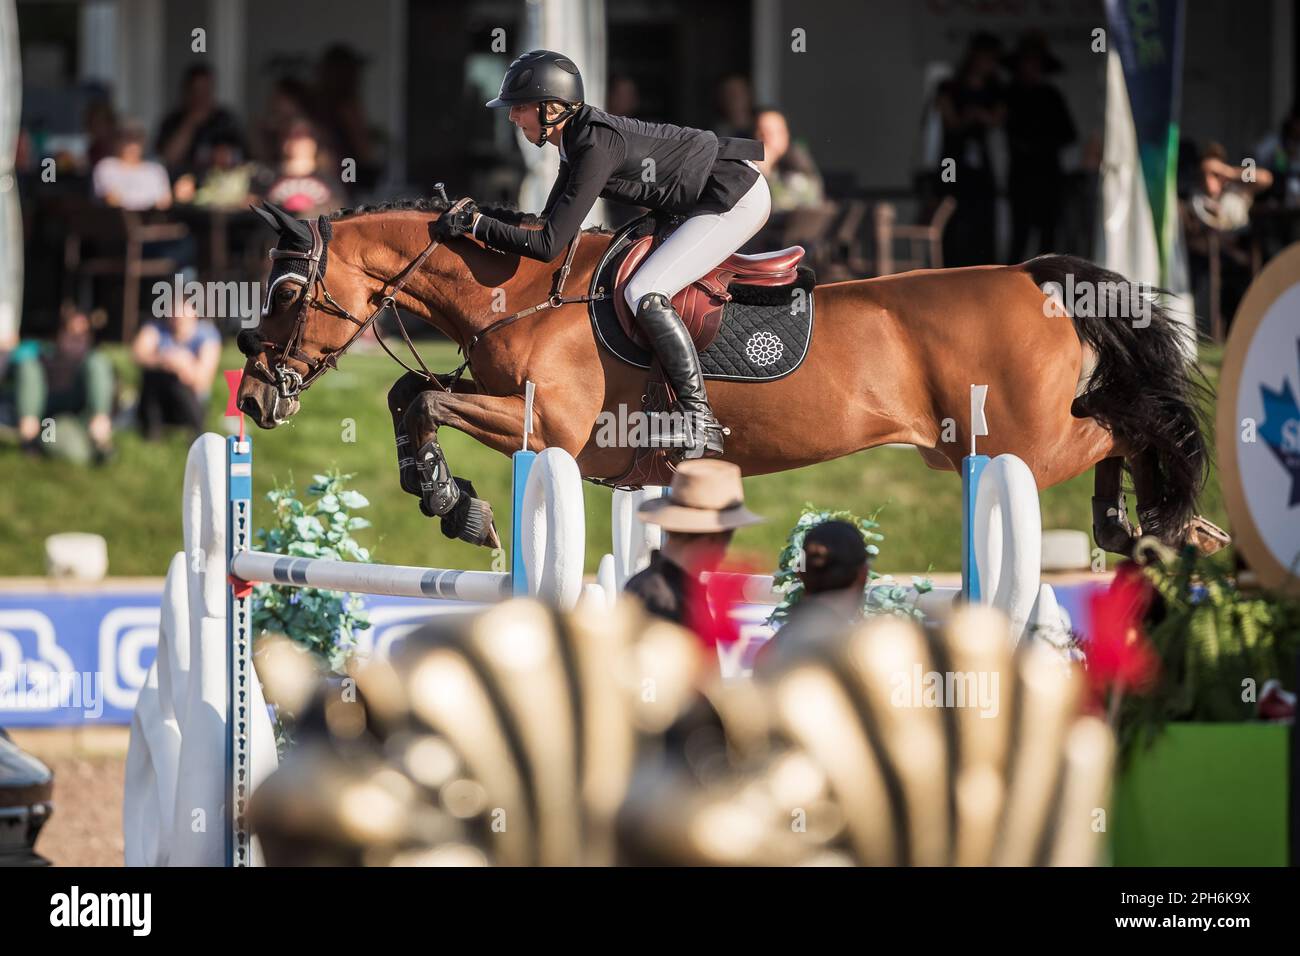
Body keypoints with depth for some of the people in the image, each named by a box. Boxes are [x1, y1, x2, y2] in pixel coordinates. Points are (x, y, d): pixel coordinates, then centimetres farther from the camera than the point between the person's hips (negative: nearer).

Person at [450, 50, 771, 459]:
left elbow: (548, 245, -28)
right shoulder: (575, 137, 3)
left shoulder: (596, 147, -26)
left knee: (644, 294, -19)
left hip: (736, 201, -11)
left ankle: (700, 421, -18)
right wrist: (481, 218, 5)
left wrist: (475, 224, -22)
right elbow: (551, 224, 13)